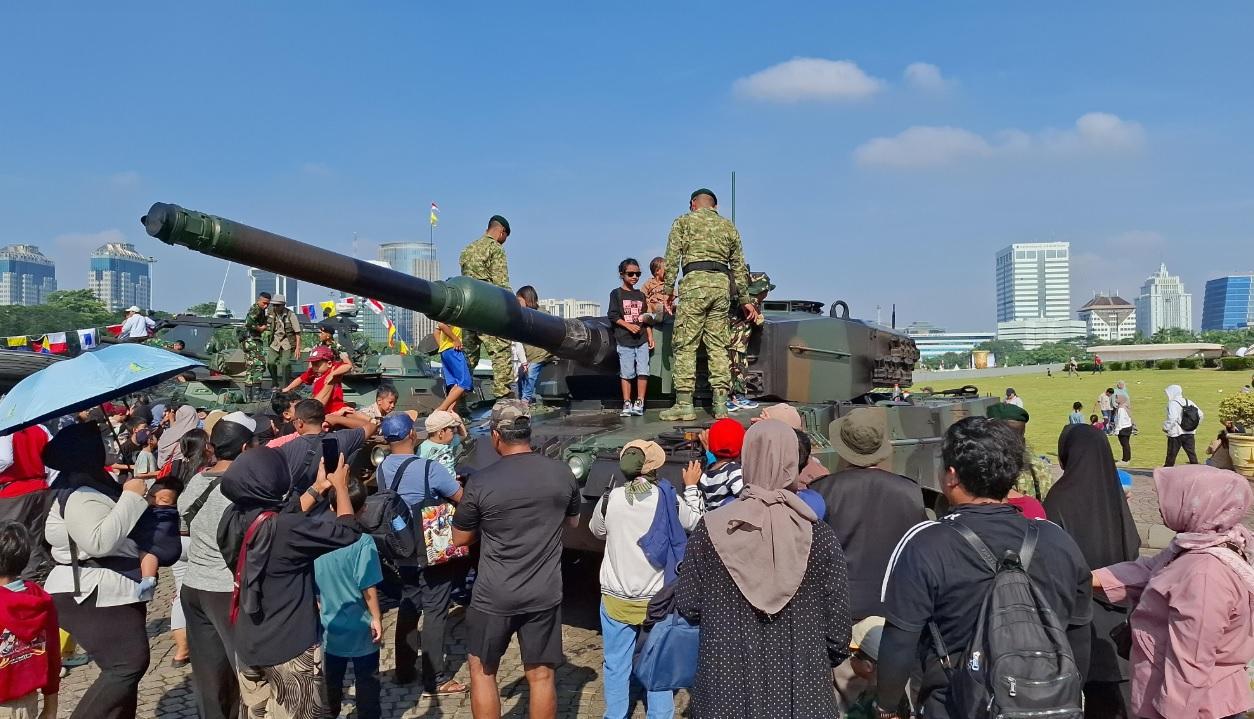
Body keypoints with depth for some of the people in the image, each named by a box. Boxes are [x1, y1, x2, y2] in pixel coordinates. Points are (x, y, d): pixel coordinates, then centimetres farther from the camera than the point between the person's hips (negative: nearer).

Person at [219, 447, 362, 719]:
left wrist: (318, 487, 17)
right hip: (289, 648, -7)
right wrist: (340, 485, -3)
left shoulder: (233, 518, -6)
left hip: (248, 645, 7)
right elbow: (348, 530, -17)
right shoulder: (284, 529, -28)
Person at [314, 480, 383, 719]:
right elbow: (368, 587, -19)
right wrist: (376, 618, -8)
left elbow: (312, 583, 4)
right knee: (366, 679, 11)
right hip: (359, 627, -5)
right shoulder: (363, 541, -21)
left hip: (330, 626, 5)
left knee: (332, 677, 21)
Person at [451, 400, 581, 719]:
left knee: (482, 671, 17)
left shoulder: (481, 482, -15)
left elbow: (460, 539, -2)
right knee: (541, 676, 13)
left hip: (494, 596, -2)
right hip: (545, 594, 3)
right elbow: (573, 522, 12)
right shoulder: (562, 473, -6)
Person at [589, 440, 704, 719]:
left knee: (616, 665, 12)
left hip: (616, 598, 0)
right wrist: (691, 487, 18)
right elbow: (696, 522, 7)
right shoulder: (668, 499, -12)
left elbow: (596, 531, 11)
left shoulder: (610, 499, -9)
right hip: (658, 598, 0)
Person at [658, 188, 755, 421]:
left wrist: (668, 290, 2)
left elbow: (672, 258, -1)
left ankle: (684, 404, -6)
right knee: (718, 345, 7)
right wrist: (745, 299, 22)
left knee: (685, 344, -2)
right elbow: (739, 266, 19)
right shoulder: (728, 226, 20)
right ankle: (721, 405, 4)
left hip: (695, 282, -4)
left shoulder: (684, 221, 9)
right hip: (722, 283, 4)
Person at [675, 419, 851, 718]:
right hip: (801, 685, 0)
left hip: (727, 683, 0)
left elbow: (689, 607, -5)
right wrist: (835, 654, 15)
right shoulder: (819, 535, -11)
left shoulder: (710, 529, -11)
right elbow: (837, 616, -5)